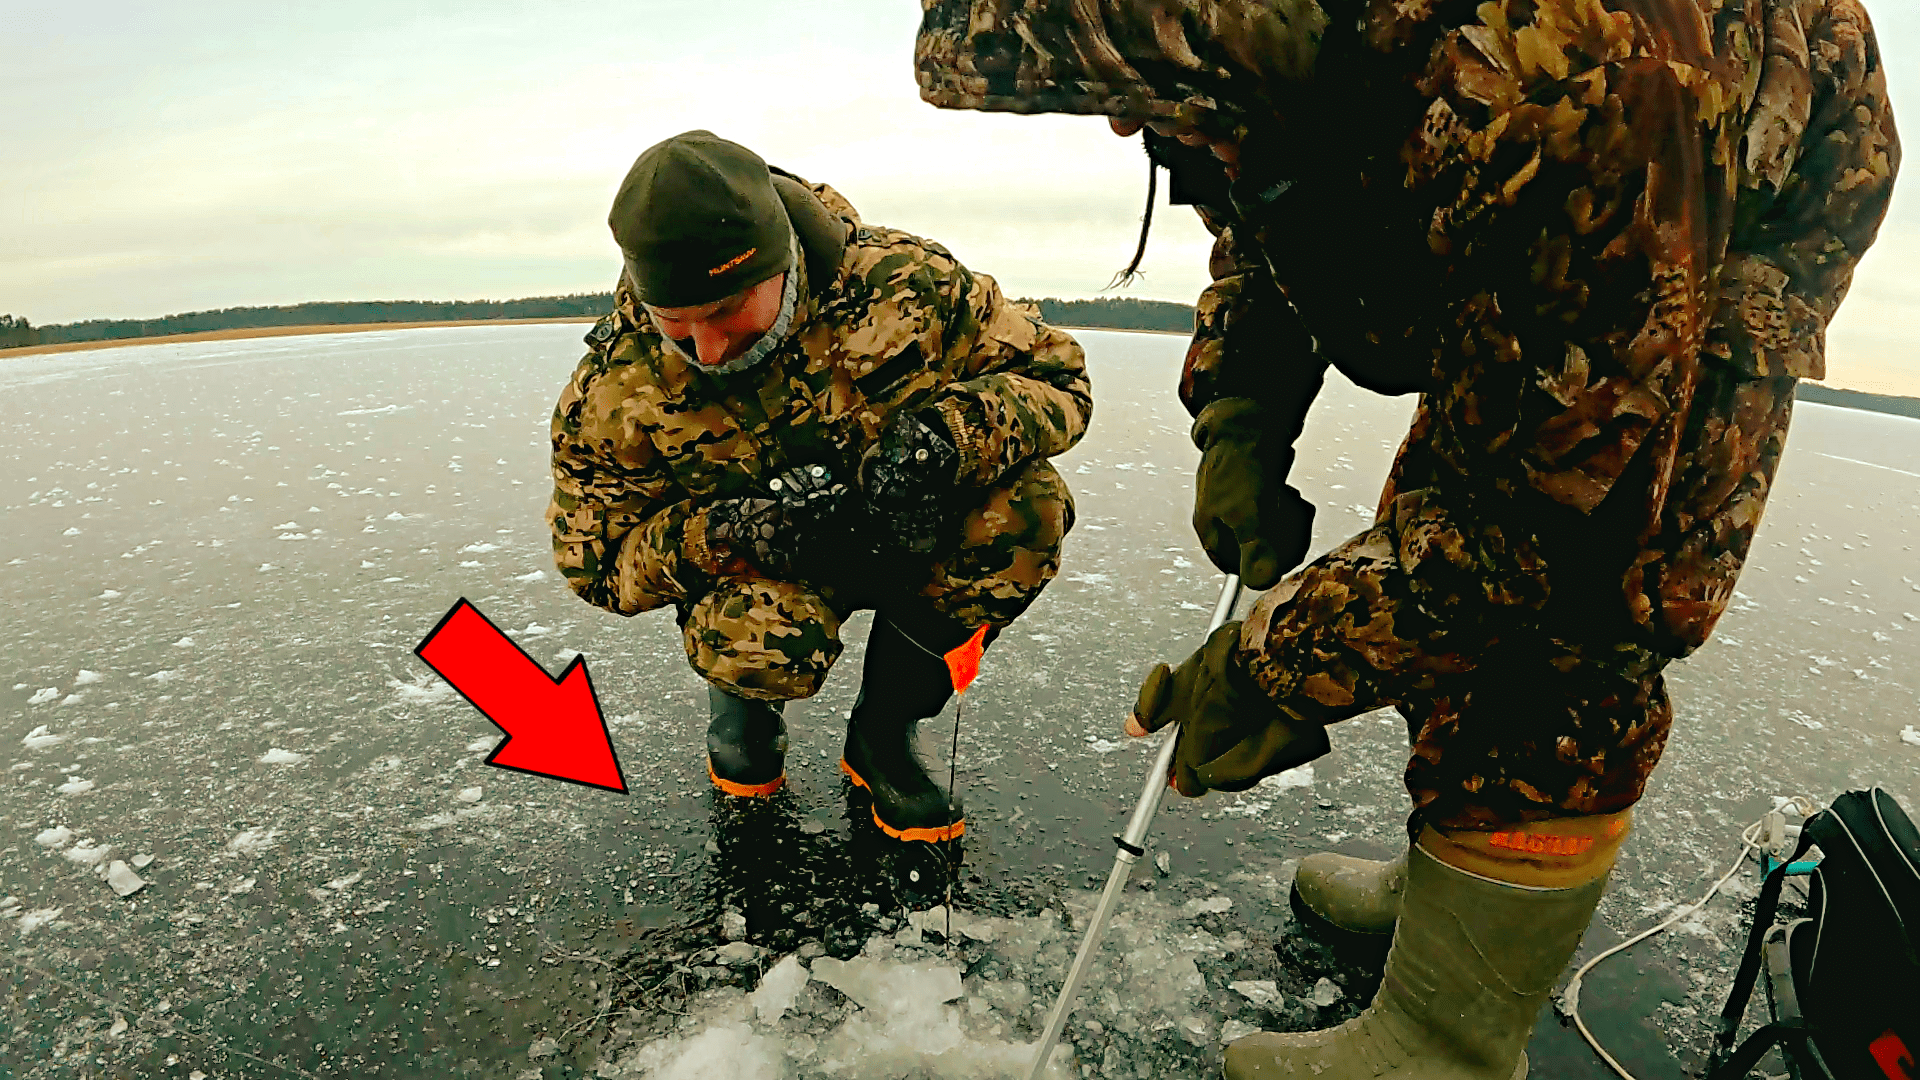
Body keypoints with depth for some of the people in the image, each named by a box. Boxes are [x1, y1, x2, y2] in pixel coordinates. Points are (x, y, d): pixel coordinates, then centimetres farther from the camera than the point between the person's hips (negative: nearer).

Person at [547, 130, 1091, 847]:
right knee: (768, 639, -37)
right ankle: (744, 698, 7)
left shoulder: (903, 282, -23)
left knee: (1028, 503, -27)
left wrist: (945, 437, -35)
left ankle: (882, 733, -6)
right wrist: (728, 535, -31)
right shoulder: (614, 389, -19)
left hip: (907, 539, 2)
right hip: (749, 569, -1)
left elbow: (1056, 376, -13)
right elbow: (596, 564, -10)